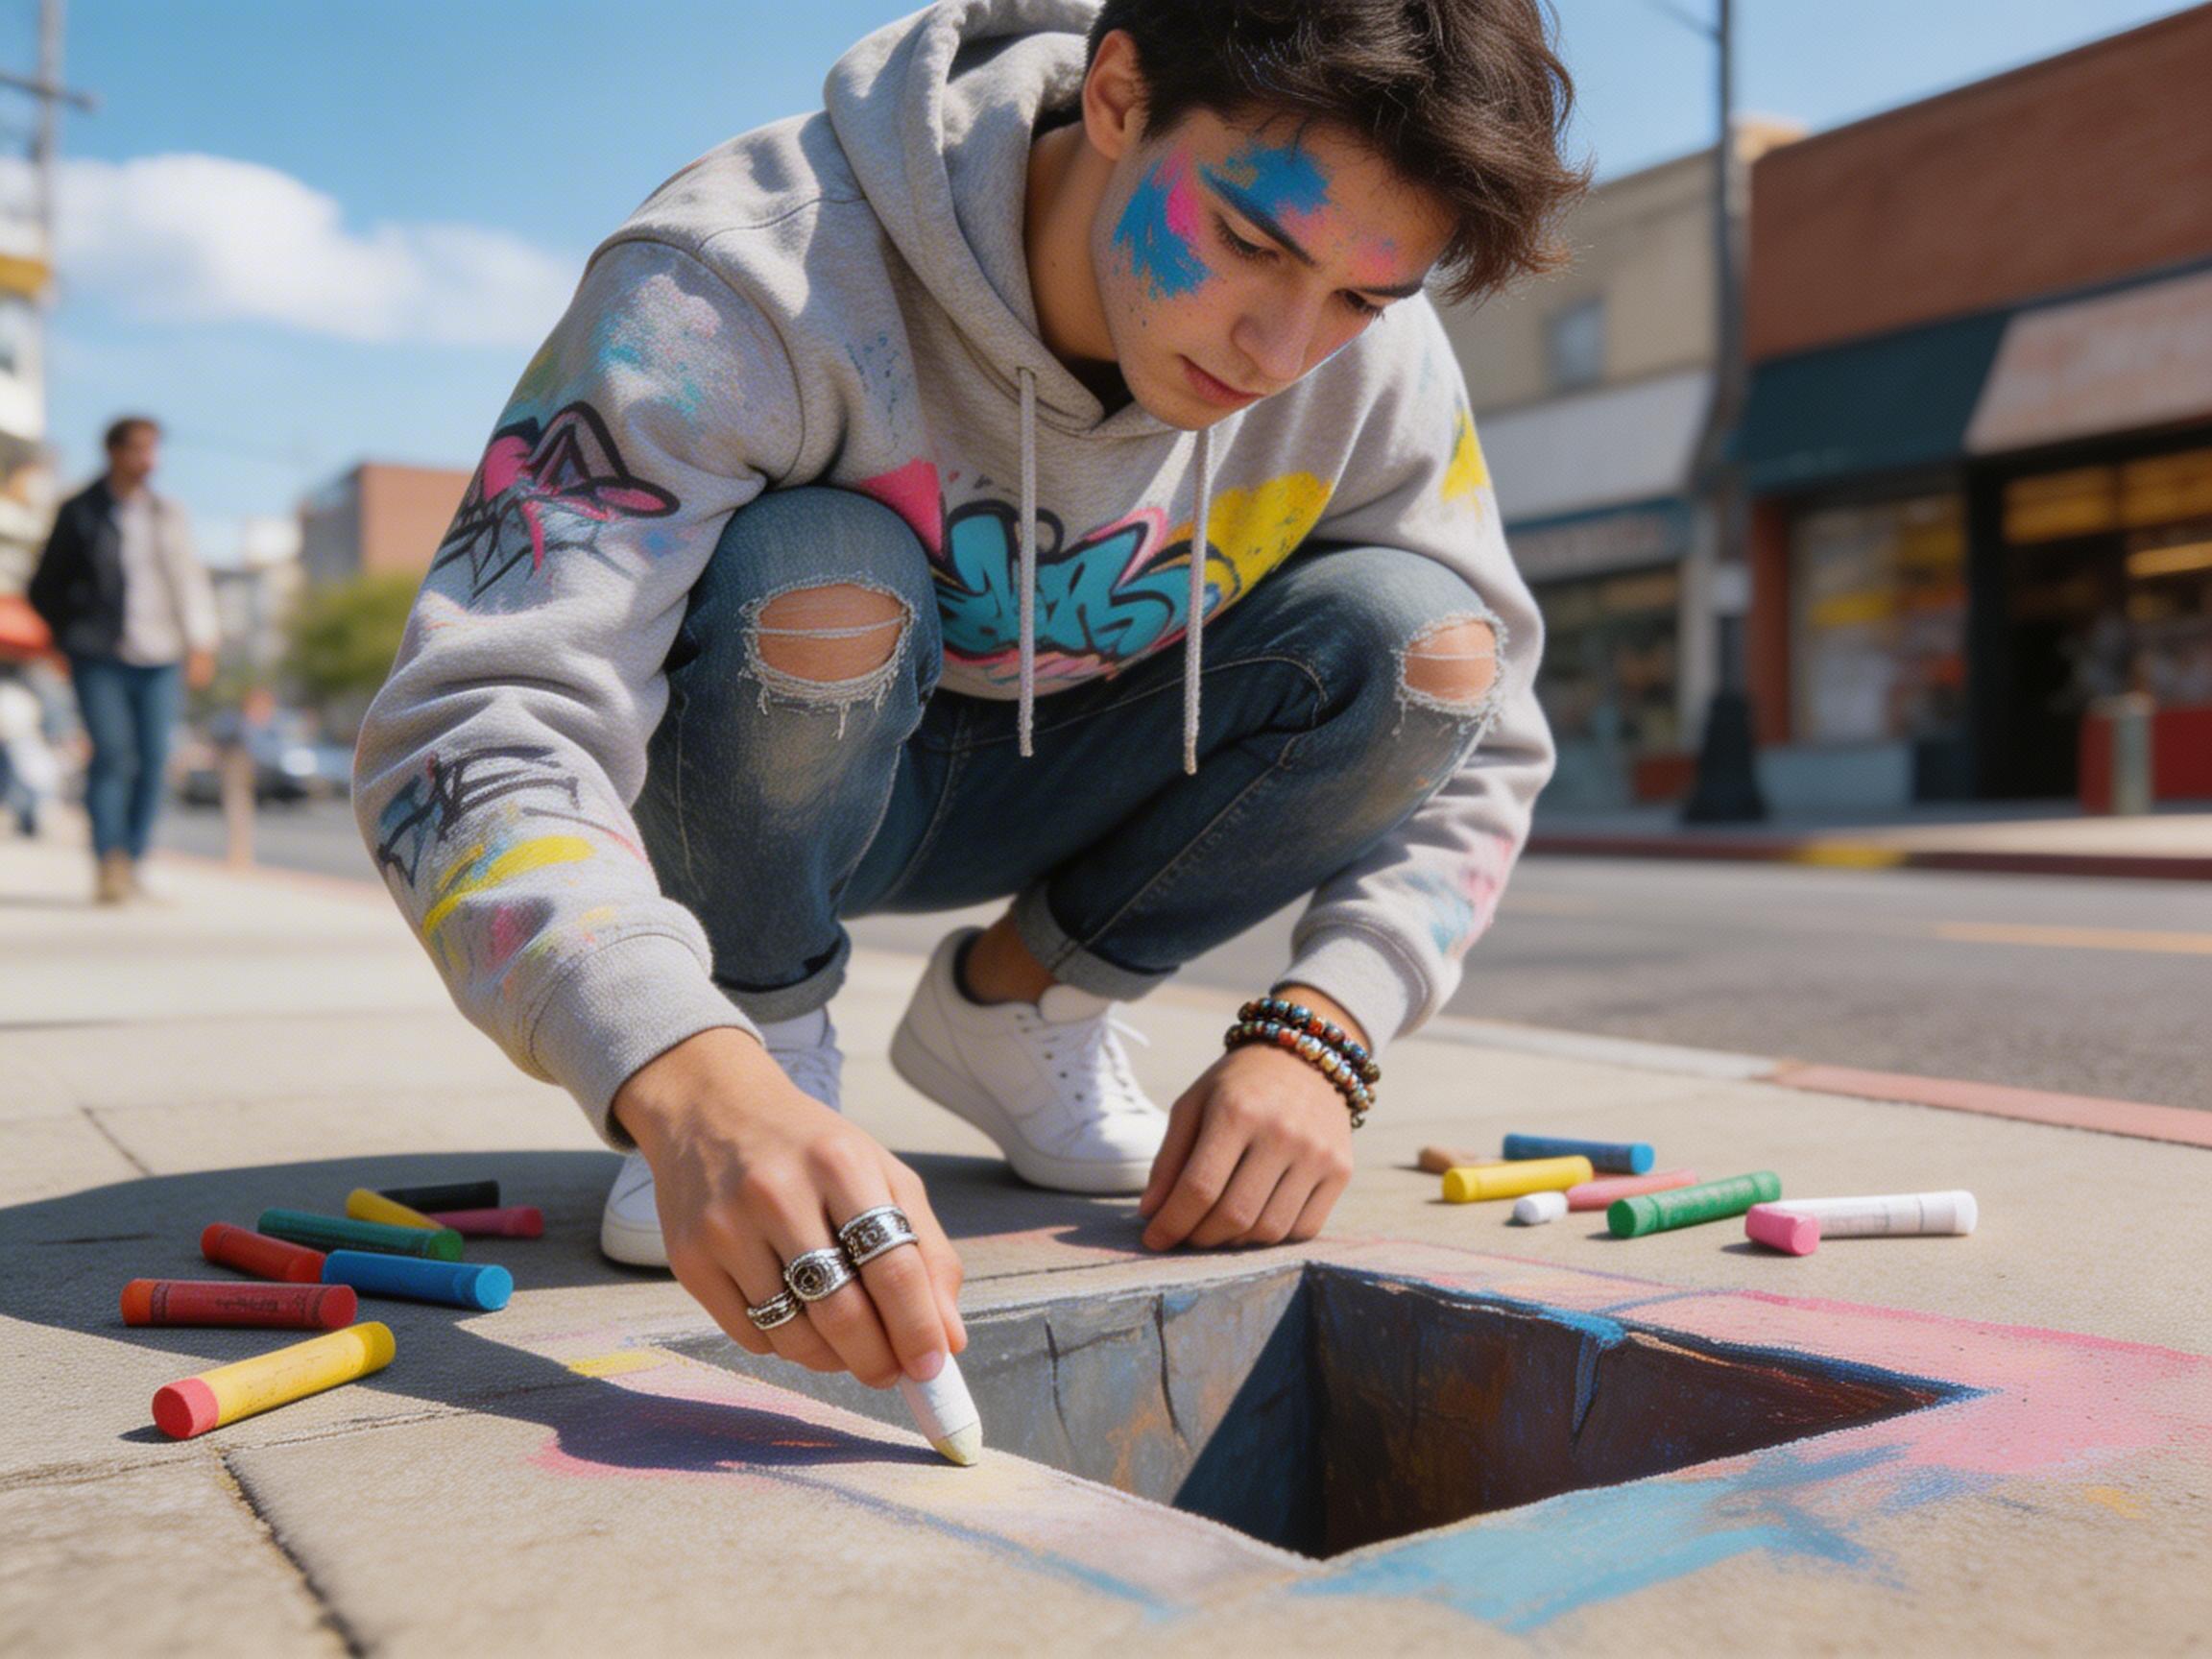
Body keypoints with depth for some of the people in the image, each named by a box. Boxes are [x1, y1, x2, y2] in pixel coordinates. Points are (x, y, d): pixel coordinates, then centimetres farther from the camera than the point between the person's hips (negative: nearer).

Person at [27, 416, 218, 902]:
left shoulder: (168, 514, 13)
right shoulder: (80, 512, 6)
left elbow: (190, 582, 14)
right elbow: (45, 589, 12)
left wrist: (200, 644, 5)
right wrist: (77, 634, 3)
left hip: (158, 660, 3)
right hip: (100, 660, -2)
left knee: (153, 761, -2)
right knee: (112, 753, -16)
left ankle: (131, 867, 7)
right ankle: (109, 861, -21)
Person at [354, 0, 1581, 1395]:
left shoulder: (1378, 366, -18)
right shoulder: (750, 282, -32)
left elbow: (1478, 743, -9)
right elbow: (473, 736, -40)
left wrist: (1318, 1037, -25)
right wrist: (692, 1085, -58)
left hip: (1036, 792, 4)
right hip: (729, 796, -3)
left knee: (1424, 645, -19)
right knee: (818, 585, -37)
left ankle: (1020, 1002, 0)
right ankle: (768, 1032, -8)